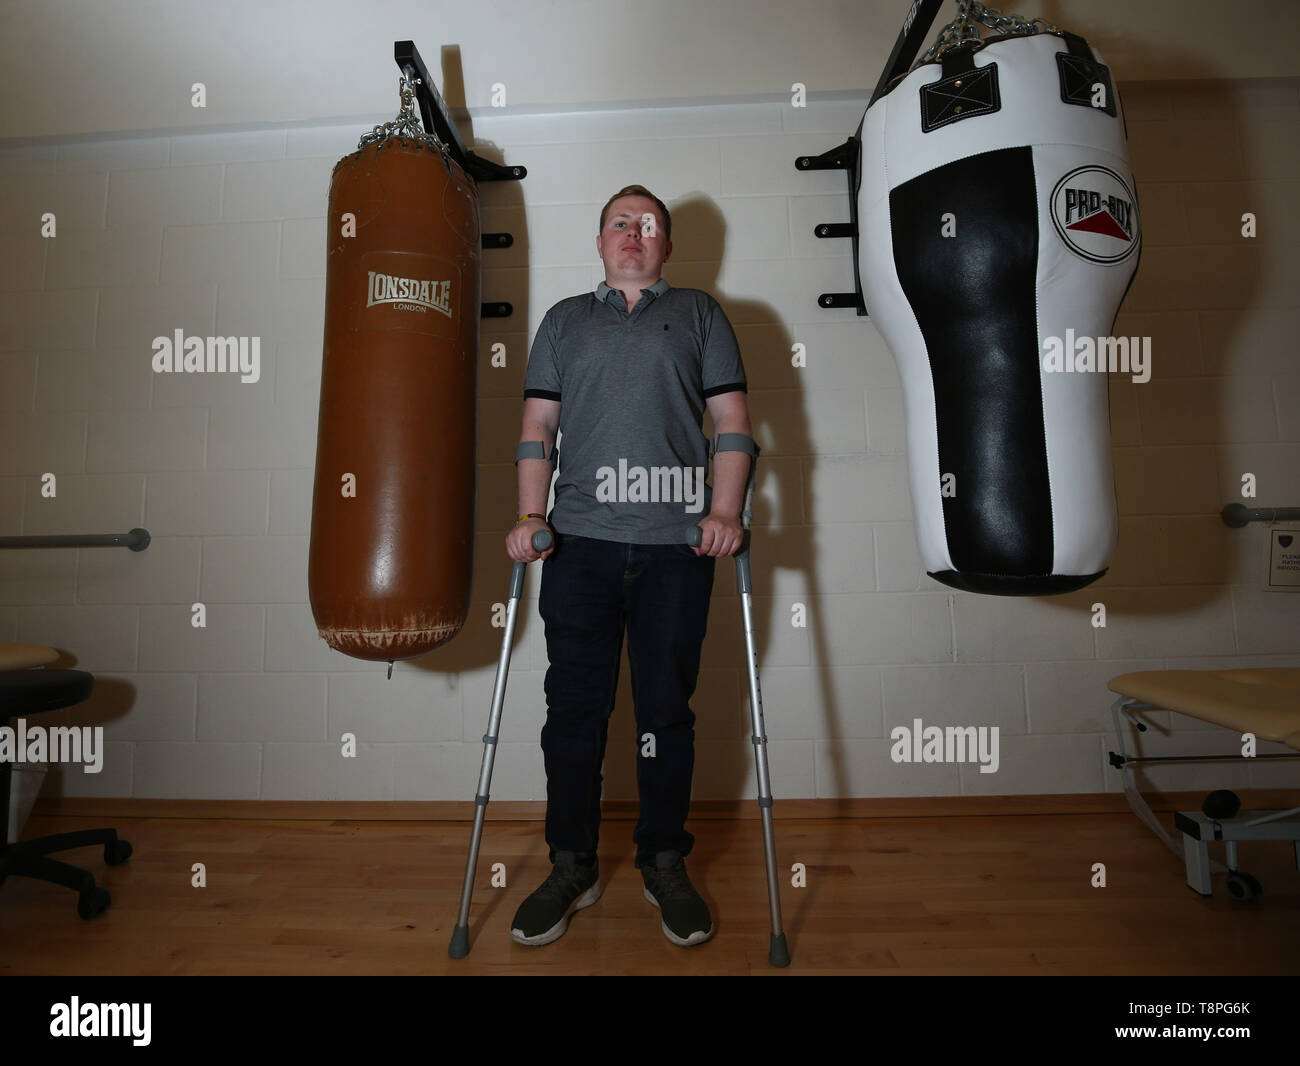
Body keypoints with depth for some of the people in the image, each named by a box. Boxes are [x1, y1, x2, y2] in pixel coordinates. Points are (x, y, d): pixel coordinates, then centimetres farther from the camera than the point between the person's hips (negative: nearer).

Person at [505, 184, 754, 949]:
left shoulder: (699, 314, 15)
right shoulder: (565, 320, 19)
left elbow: (732, 421, 7)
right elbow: (539, 425, 12)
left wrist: (726, 512, -7)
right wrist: (531, 516, -1)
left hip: (676, 545, -1)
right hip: (580, 542, 1)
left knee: (667, 711, 6)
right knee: (574, 711, 5)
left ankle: (665, 865, 24)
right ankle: (573, 868, 22)